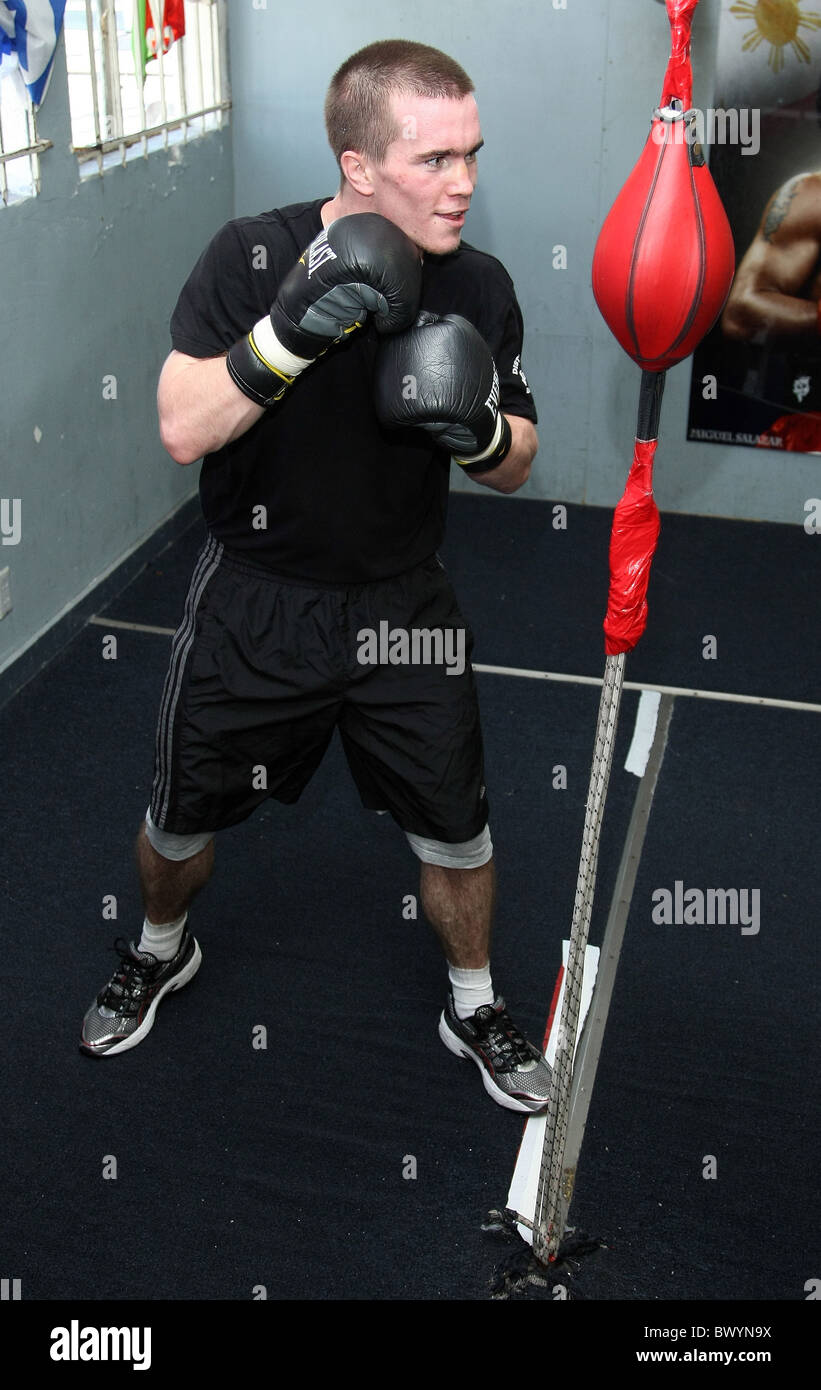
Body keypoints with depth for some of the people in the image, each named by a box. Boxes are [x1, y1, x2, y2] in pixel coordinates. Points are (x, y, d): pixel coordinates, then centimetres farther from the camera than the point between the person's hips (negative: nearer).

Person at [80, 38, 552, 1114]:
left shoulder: (479, 288, -7)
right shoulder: (252, 257, -15)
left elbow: (515, 468, 1)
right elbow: (182, 430, -23)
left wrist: (478, 431, -22)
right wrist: (287, 333, -36)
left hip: (403, 608, 2)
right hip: (253, 603, -1)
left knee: (458, 837, 9)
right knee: (182, 825, 14)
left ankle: (474, 1007, 37)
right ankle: (161, 952, 48)